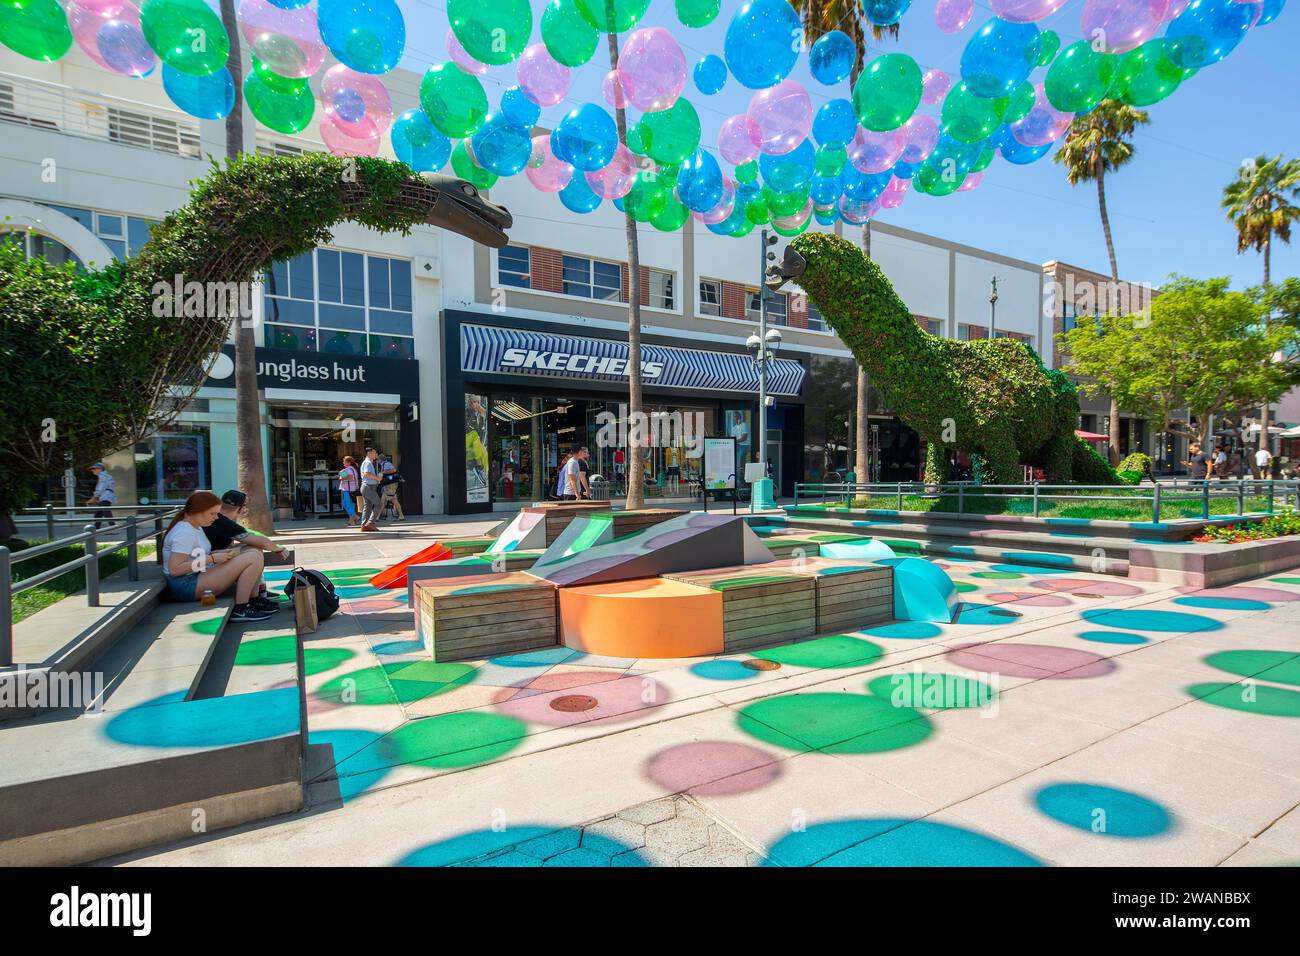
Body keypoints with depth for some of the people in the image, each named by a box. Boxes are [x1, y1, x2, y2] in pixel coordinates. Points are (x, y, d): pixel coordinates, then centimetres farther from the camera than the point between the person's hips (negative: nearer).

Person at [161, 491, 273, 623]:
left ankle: (254, 601, 6)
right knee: (254, 558, -20)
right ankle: (240, 611, -14)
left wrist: (218, 553, -2)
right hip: (186, 586, -10)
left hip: (197, 577, 10)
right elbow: (174, 569, -23)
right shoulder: (185, 532, -17)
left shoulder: (195, 527, 15)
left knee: (254, 552, 5)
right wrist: (212, 558, -21)